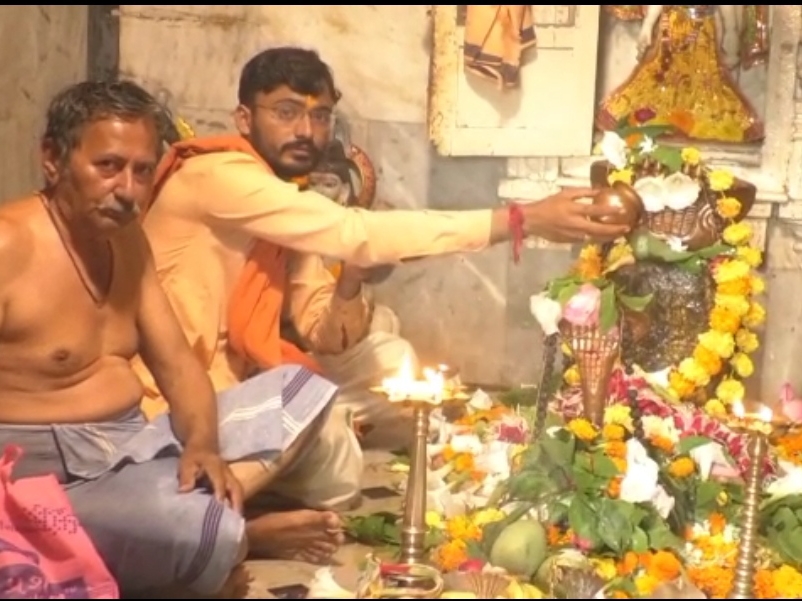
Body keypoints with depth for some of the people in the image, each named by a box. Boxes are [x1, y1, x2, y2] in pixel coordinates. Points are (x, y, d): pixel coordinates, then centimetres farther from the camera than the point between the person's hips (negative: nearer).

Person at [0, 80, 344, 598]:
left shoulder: (126, 236, 11)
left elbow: (177, 362, 10)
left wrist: (201, 445, -11)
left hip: (136, 443, 9)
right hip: (52, 468, -9)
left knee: (302, 388, 6)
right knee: (202, 530, -36)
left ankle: (210, 513, -16)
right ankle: (233, 530, 0)